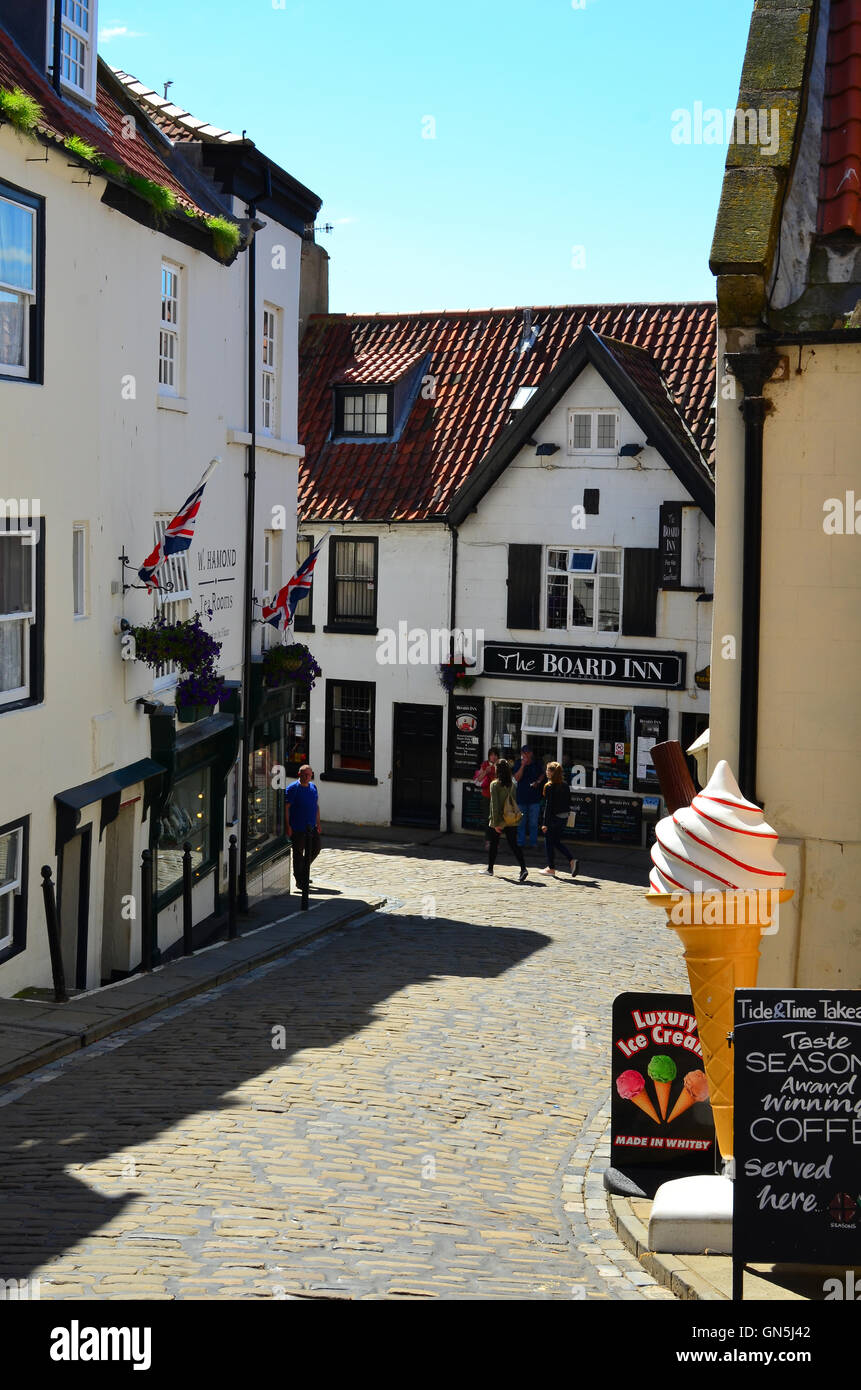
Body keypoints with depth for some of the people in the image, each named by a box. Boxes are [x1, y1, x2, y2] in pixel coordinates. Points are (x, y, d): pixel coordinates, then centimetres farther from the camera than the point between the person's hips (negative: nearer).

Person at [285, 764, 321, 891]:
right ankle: (299, 881, 8)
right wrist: (287, 826, -16)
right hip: (297, 828, -6)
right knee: (298, 853, 0)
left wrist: (318, 823, 15)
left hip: (311, 827, 6)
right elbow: (286, 808, -11)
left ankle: (304, 870, 30)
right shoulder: (292, 788, -9)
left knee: (315, 848, 8)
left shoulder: (313, 787, 12)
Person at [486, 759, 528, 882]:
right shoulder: (511, 784, 1)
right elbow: (513, 801, 8)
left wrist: (496, 823, -14)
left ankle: (490, 868, 29)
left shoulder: (494, 784, -13)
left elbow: (495, 805, -16)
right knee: (513, 844, 0)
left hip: (497, 820, -4)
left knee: (492, 844, 15)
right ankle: (523, 868, -15)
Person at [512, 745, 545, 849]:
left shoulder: (537, 763, -2)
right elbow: (517, 778, -15)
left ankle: (533, 843, 15)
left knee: (533, 823, 5)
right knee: (521, 822, 8)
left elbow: (542, 774, 13)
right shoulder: (518, 763, -5)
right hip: (521, 797, 0)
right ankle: (520, 843, 18)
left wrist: (538, 782, -6)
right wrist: (523, 765, -23)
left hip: (534, 797, 0)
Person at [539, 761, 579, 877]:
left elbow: (548, 806, -16)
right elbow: (568, 802, 9)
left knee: (548, 843, 8)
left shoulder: (549, 786, -15)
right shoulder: (565, 785, 5)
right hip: (564, 818, 7)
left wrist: (545, 823, -14)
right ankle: (572, 860, 2)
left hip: (553, 818, -7)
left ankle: (551, 868, 13)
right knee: (557, 842, 18)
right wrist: (565, 813, 17)